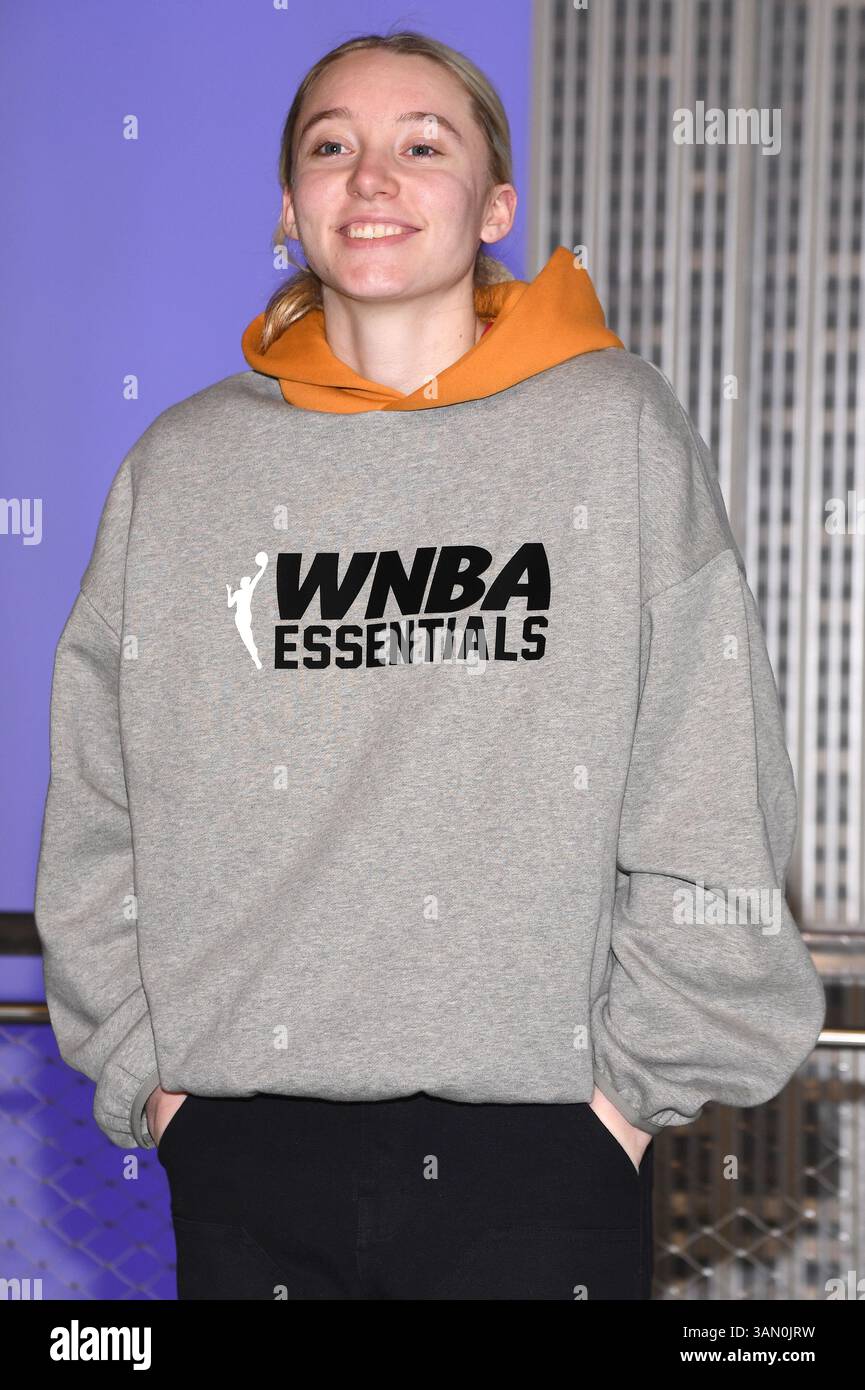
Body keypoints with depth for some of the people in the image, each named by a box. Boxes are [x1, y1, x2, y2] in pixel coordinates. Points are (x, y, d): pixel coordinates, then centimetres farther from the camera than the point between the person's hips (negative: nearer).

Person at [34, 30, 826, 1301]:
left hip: (537, 1155, -2)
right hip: (243, 1160, 2)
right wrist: (150, 1072, 2)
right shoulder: (182, 465, 7)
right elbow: (94, 825, 9)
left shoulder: (617, 429, 1)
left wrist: (640, 1078, -3)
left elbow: (713, 818, 0)